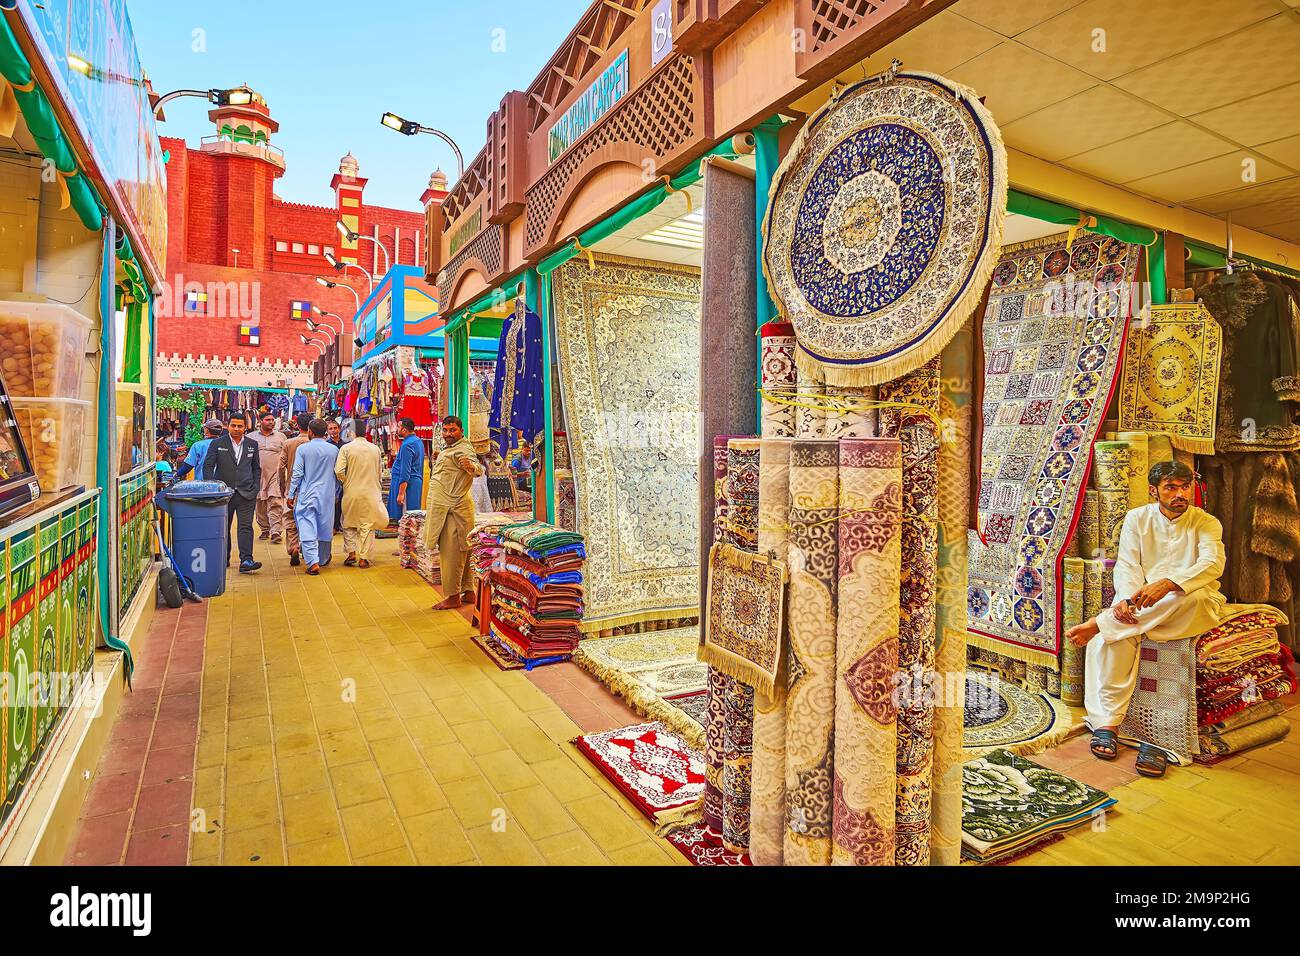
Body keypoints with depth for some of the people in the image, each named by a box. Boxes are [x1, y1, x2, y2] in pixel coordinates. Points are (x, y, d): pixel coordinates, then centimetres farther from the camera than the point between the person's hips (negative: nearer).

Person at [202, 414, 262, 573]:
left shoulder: (252, 444, 8)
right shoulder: (217, 444, 1)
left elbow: (256, 468, 14)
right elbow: (208, 465, 0)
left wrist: (256, 488, 4)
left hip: (246, 493, 0)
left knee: (246, 526, -9)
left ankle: (246, 561, -15)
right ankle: (224, 559, 25)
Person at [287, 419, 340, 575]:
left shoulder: (303, 449, -5)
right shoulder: (334, 450, 1)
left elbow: (297, 474, -4)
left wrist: (291, 495, 3)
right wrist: (334, 492, 19)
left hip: (307, 494, -2)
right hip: (327, 495, 2)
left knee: (307, 529, -2)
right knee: (325, 528, 13)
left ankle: (313, 562, -13)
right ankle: (323, 560, 27)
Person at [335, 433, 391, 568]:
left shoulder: (346, 448, -9)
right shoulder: (376, 449, -1)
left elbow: (339, 471, -15)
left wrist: (347, 481, 4)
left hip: (351, 492, -1)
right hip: (371, 492, 1)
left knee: (349, 523, 18)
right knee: (368, 525, 9)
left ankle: (352, 552, 10)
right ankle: (363, 558, 10)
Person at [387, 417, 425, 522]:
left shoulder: (407, 445, -18)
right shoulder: (418, 441, 13)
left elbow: (405, 472, -21)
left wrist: (401, 493, -21)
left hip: (406, 483, -10)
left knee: (403, 517, -6)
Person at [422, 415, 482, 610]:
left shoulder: (462, 450, -15)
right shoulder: (449, 449, 18)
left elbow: (479, 468, -36)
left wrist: (471, 467, -54)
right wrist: (439, 458, 40)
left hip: (453, 510, -10)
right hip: (447, 508, 10)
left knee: (451, 553, -5)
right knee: (462, 552, 14)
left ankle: (453, 597, 2)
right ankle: (468, 592, 22)